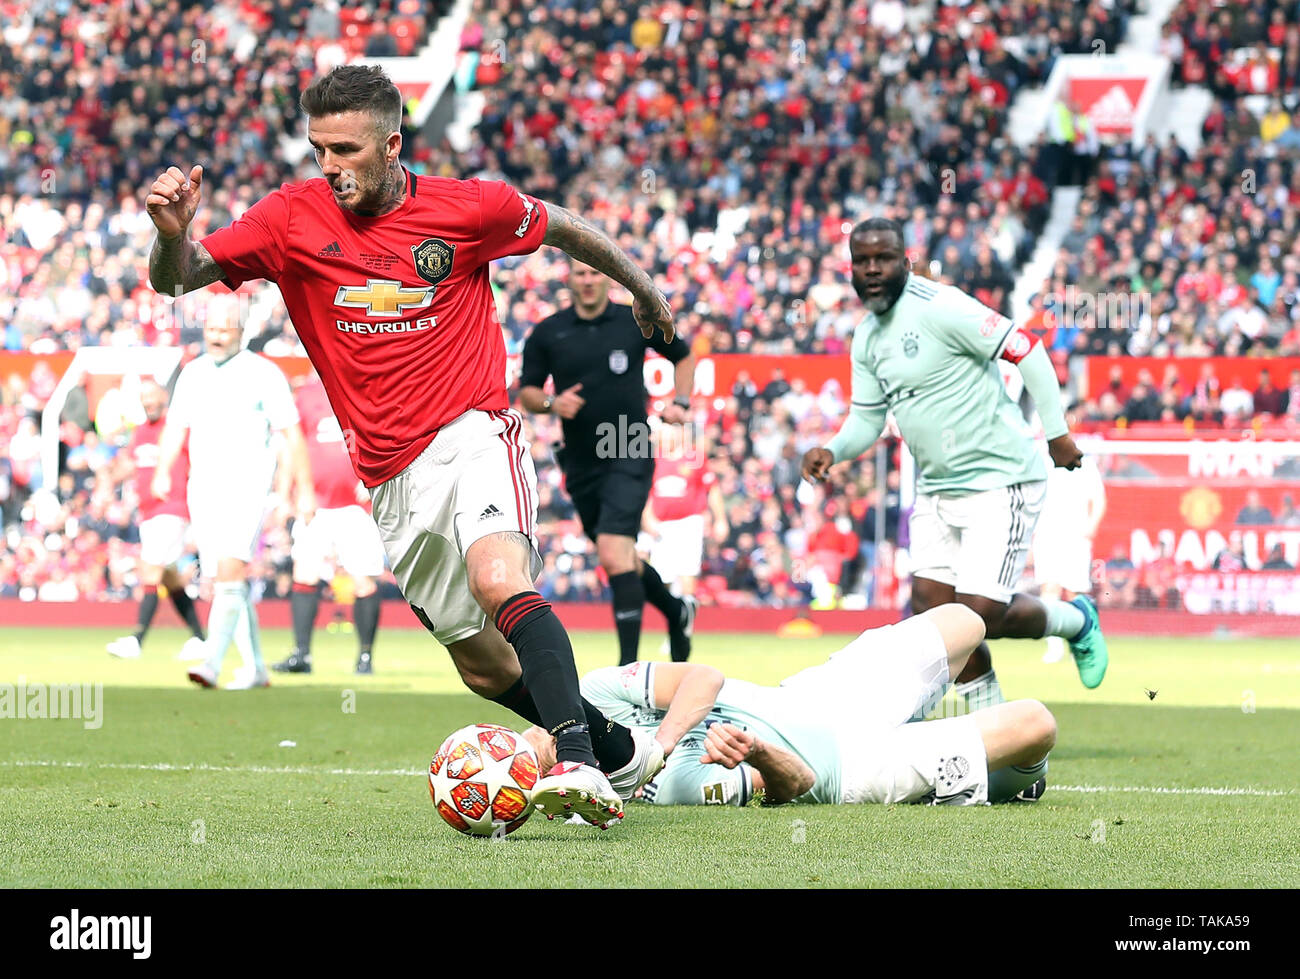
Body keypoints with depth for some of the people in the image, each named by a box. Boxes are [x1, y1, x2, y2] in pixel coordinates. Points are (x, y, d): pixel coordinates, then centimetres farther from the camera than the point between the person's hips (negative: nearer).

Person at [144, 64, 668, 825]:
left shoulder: (468, 207, -5)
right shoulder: (293, 218, -2)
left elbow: (561, 226, 14)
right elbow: (179, 279, -7)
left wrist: (643, 290, 28)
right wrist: (174, 233, -31)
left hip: (473, 436, -4)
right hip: (392, 475, 4)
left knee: (499, 578, -33)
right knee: (484, 665, 10)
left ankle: (580, 764, -41)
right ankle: (623, 754, 31)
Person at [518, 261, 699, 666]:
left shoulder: (636, 322, -1)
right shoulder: (546, 333, 2)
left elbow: (684, 356, 16)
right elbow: (526, 391, 8)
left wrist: (681, 402, 1)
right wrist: (551, 403, -13)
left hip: (629, 456, -4)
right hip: (581, 463, 4)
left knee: (614, 555, -21)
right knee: (622, 559, 17)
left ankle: (629, 661, -19)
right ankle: (677, 610, 45)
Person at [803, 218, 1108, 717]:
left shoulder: (939, 307, -17)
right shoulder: (867, 338, 10)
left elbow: (1024, 349, -16)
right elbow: (867, 418, 17)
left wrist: (1056, 432, -15)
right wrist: (832, 451, -4)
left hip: (1000, 482, -8)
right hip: (937, 487, 8)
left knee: (979, 616, -13)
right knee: (930, 614, -1)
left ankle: (1074, 620, 17)